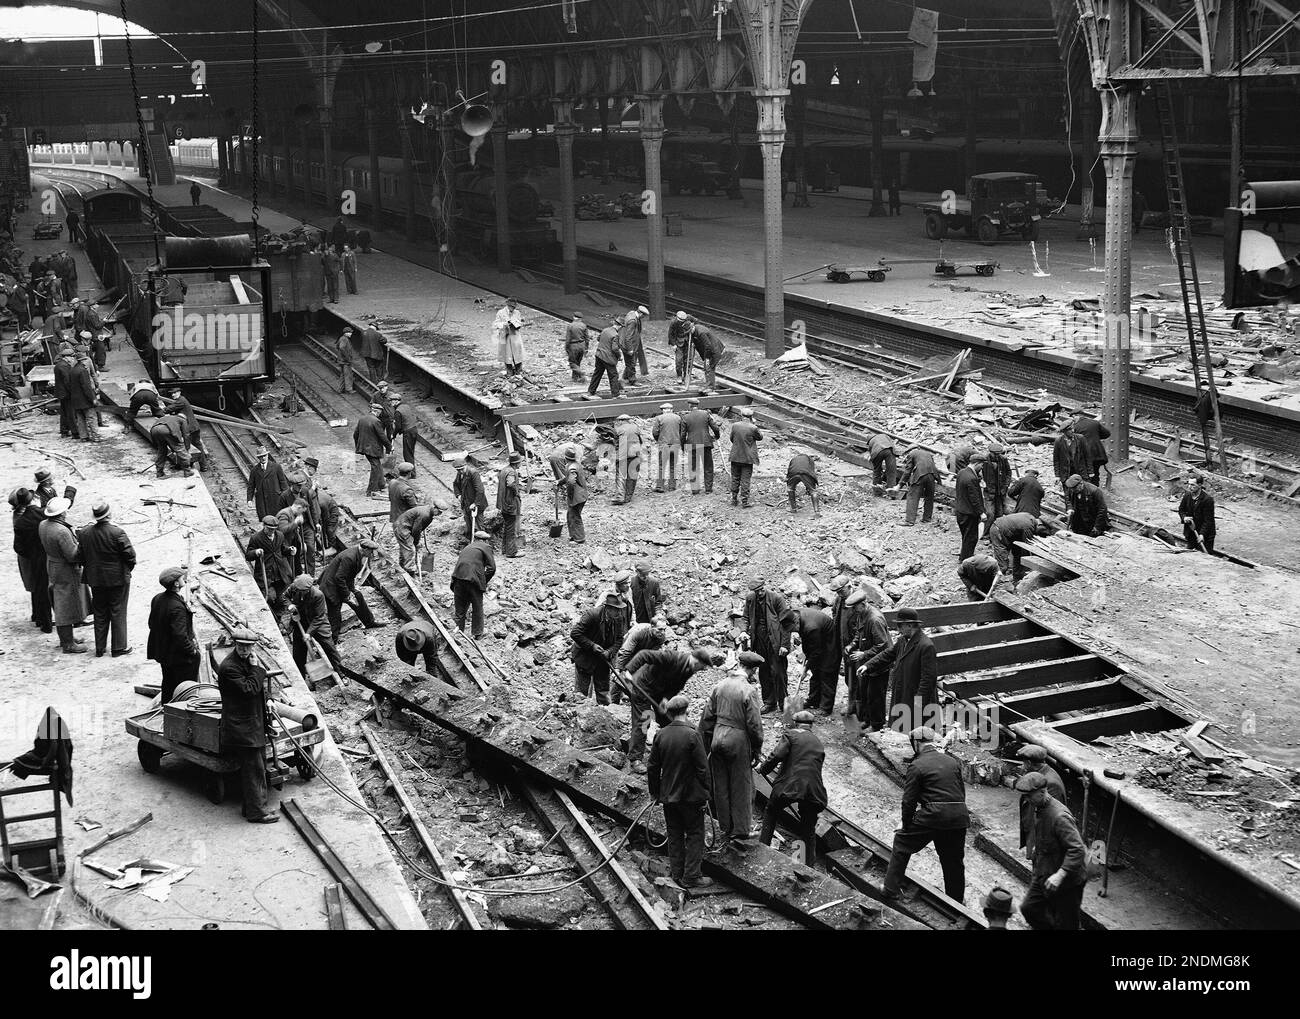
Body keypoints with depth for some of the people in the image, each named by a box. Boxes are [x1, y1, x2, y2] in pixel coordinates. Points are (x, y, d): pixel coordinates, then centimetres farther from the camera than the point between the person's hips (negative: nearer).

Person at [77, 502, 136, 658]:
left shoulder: (84, 533, -5)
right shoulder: (117, 533, -19)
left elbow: (81, 556, 4)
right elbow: (130, 554, -15)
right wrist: (128, 569, 4)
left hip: (95, 580, 4)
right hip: (118, 578, -4)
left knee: (100, 614, 15)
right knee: (118, 613, 7)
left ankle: (100, 648, 20)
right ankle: (119, 647, 12)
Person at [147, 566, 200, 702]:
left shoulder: (157, 599, -2)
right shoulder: (177, 607, -30)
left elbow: (152, 624, 11)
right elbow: (180, 635, -31)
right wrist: (192, 649, -16)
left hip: (163, 654, 9)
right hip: (180, 656, -9)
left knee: (168, 683, 25)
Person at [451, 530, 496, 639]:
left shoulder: (467, 547, 27)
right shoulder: (485, 547, 9)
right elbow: (492, 568, -2)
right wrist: (484, 582, 9)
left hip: (458, 577, 5)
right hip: (473, 580, -5)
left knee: (460, 610, 14)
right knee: (477, 609, 10)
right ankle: (477, 634, 15)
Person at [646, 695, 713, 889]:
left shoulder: (662, 735, -3)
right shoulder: (691, 735, -18)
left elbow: (653, 767, 4)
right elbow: (702, 767, -15)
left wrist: (655, 791, 16)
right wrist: (706, 790, -2)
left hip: (668, 795, 5)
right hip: (690, 795, -5)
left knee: (674, 835, 16)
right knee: (695, 835, 6)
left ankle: (676, 873, 22)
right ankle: (691, 877, 6)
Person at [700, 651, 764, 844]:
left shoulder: (720, 685, 1)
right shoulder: (749, 691, -16)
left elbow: (707, 716, 6)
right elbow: (754, 724, -14)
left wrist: (705, 743, 15)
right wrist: (757, 749, -2)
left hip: (718, 738, 5)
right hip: (738, 741, -5)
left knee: (720, 785, 15)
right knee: (741, 786, 9)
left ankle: (725, 828, 27)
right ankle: (742, 828, 19)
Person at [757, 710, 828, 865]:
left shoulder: (790, 734, 5)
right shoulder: (818, 743, 22)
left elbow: (776, 756, -9)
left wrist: (762, 770, 6)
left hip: (789, 786, -4)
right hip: (814, 790, 4)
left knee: (771, 813, 23)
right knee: (809, 829, 17)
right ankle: (809, 867, 17)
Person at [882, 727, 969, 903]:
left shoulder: (917, 766, -3)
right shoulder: (952, 762, 13)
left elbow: (909, 800, -4)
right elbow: (962, 791, 16)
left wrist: (906, 826, 6)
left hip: (932, 816, -5)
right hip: (959, 818, 5)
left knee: (902, 843, 13)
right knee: (954, 862, 18)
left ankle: (891, 890, 11)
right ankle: (956, 903, 27)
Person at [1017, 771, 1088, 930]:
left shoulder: (1059, 817, -28)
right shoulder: (1038, 809, 2)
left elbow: (1077, 849, -33)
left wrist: (1060, 875, -38)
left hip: (1067, 880, -9)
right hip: (1044, 874, 9)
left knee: (1064, 924, 1)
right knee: (1028, 908, 10)